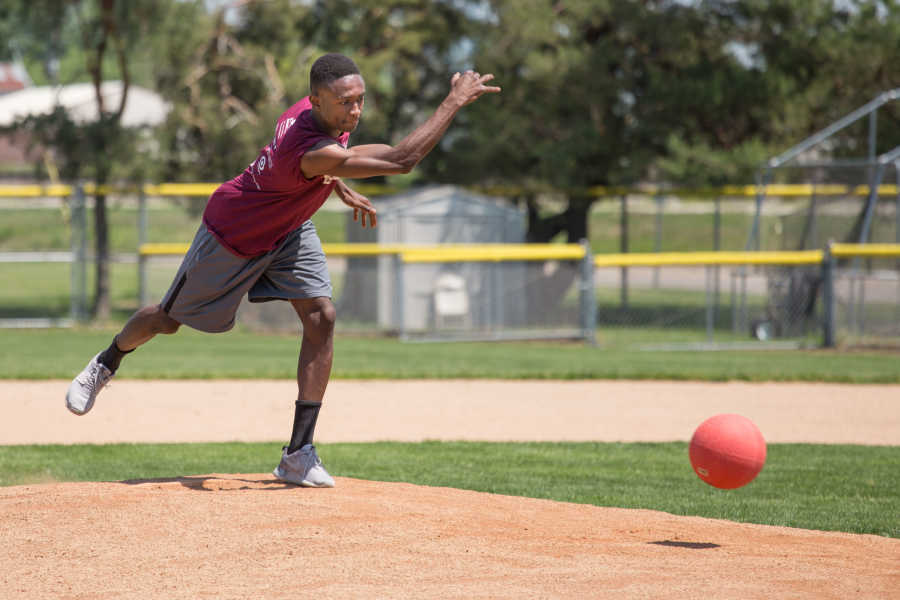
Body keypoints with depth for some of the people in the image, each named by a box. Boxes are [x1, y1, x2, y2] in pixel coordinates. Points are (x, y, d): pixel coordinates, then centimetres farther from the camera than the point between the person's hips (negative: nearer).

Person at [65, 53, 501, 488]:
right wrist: (456, 101, -51)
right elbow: (401, 160, -51)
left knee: (320, 316, -11)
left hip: (289, 231, 7)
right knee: (168, 321, 12)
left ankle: (299, 454, -8)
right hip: (234, 235, -7)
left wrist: (342, 190, 8)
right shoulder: (313, 151, -44)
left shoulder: (324, 112, -18)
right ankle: (106, 365, 46)